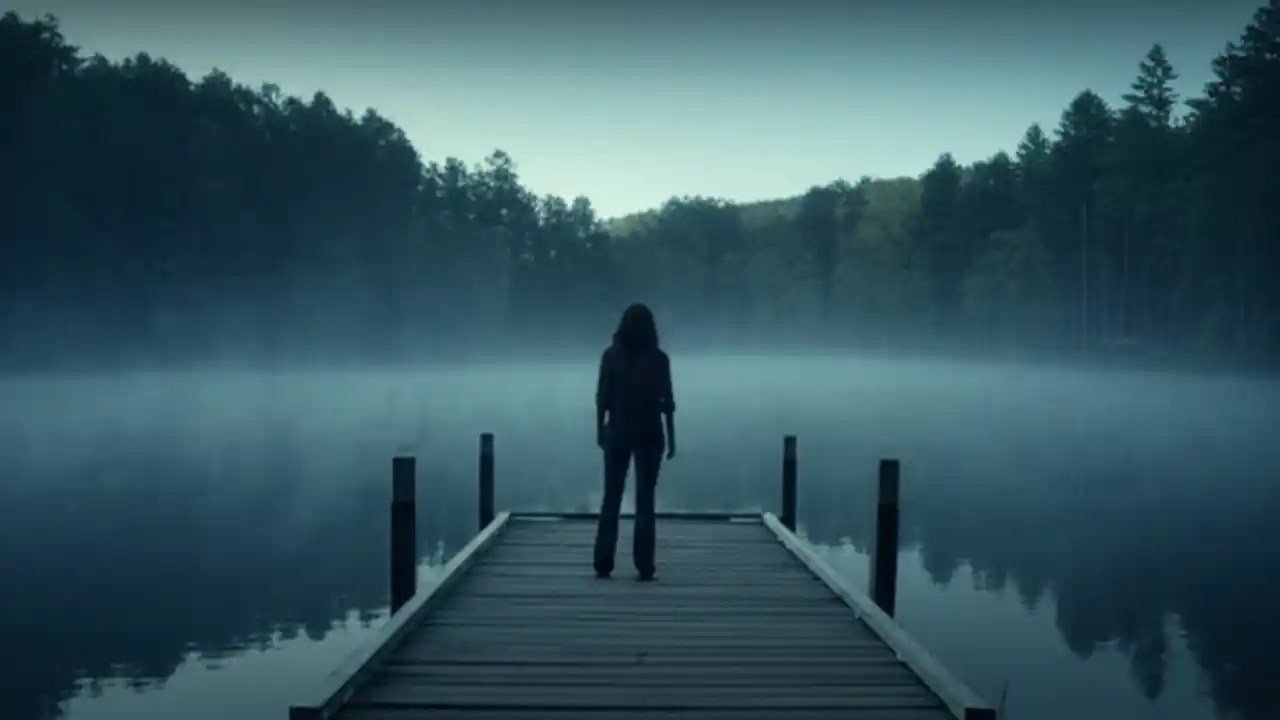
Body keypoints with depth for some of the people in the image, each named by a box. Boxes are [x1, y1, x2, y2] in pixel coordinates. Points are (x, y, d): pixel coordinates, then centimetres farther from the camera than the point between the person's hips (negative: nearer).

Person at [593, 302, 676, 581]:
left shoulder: (611, 356, -2)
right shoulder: (659, 359, -4)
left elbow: (602, 397, -1)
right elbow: (667, 402, -4)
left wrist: (600, 430, 9)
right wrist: (671, 437, 3)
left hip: (617, 432, 1)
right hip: (649, 434, -1)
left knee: (611, 498, 8)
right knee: (645, 501, 2)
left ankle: (603, 564, 5)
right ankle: (644, 567, 0)